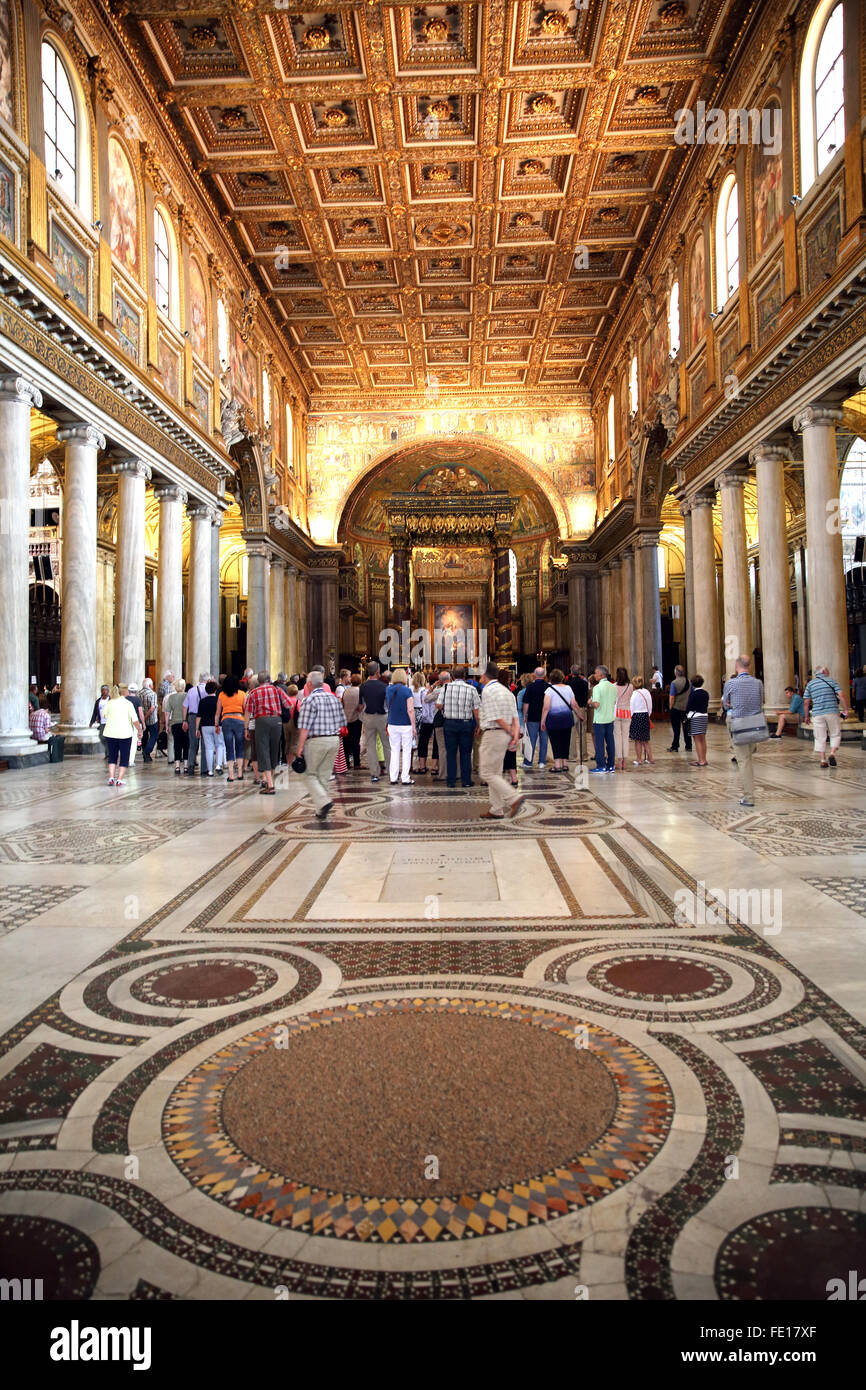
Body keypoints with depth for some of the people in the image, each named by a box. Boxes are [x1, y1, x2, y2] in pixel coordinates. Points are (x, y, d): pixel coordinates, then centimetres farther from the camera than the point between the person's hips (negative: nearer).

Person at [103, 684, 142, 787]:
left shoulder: (109, 703, 3)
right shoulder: (128, 703, -5)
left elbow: (105, 716, 16)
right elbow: (135, 720, -10)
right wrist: (139, 730, 1)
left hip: (110, 733, 3)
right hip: (125, 733, -3)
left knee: (112, 756, 15)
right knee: (124, 757, 6)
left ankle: (111, 777, 4)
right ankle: (119, 780, 0)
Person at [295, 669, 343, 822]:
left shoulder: (310, 700, -11)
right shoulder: (334, 698, 9)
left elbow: (305, 727, -14)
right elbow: (340, 723, 12)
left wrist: (300, 747, -9)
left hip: (316, 741, -6)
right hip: (334, 740, 6)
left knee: (310, 774, 6)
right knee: (324, 775, 13)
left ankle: (324, 802, -15)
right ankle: (321, 812, 17)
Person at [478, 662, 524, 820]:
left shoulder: (487, 690, -13)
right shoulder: (505, 690, 15)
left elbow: (497, 718, -18)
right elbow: (515, 717, 7)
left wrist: (511, 732, -7)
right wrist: (516, 734, -1)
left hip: (493, 734, -9)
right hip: (504, 734, 9)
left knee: (487, 773, -3)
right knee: (496, 772, 15)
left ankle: (513, 798, -13)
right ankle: (496, 810, 17)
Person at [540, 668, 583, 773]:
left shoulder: (550, 689, -10)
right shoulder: (568, 688, 3)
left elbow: (546, 707, -14)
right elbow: (574, 705, 6)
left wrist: (542, 721, -7)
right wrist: (580, 715, 20)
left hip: (553, 718, -4)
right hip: (567, 718, 4)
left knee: (555, 742, 1)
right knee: (565, 741, 11)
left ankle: (557, 765, -2)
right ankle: (564, 764, 17)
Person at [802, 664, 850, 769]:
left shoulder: (810, 684, 9)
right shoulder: (831, 681, 5)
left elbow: (806, 702, 5)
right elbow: (841, 696, -5)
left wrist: (806, 716, 14)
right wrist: (846, 710, 1)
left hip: (817, 714, 1)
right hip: (832, 712, -1)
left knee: (820, 738, 7)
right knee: (835, 735, 12)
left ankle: (823, 761, 3)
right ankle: (832, 754, -9)